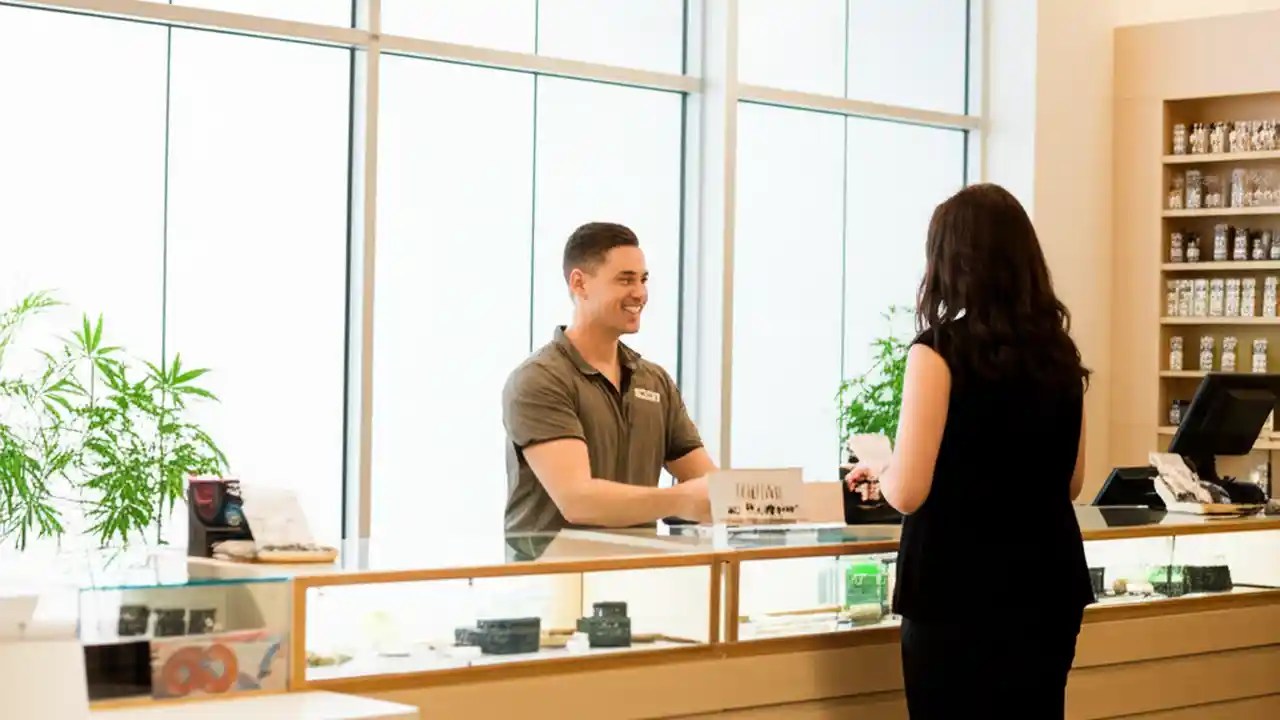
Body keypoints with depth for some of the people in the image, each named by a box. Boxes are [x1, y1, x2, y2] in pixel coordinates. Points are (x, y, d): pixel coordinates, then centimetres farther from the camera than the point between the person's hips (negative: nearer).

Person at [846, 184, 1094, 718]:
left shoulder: (940, 351, -13)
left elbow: (907, 493, -15)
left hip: (962, 598, -5)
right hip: (1048, 588, 5)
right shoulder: (1059, 353, 5)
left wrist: (876, 475, 6)